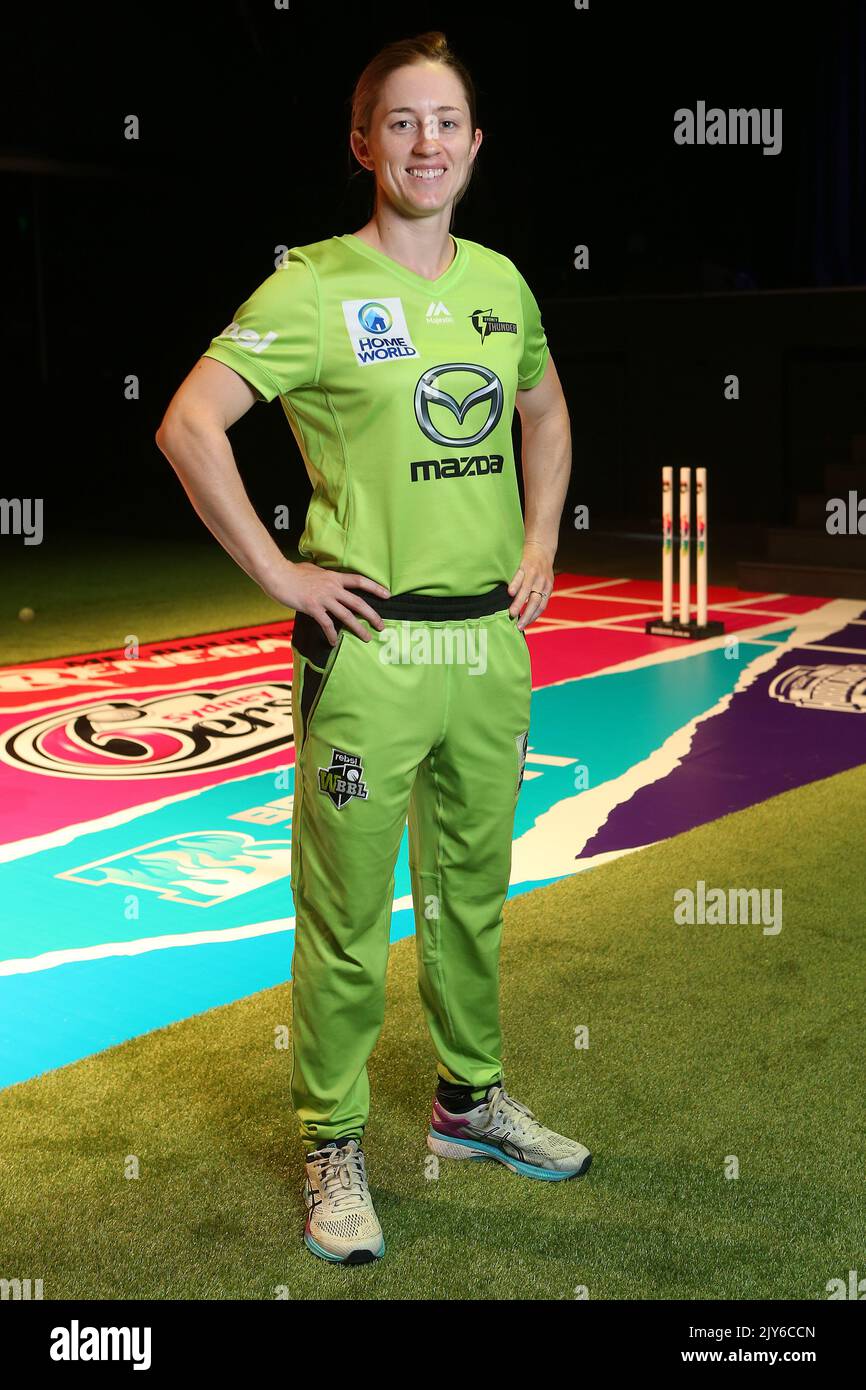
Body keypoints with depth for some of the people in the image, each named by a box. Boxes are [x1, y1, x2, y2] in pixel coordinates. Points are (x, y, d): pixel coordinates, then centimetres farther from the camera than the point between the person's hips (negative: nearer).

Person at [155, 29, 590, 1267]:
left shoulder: (500, 281, 9)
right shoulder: (315, 289, -9)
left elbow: (545, 409, 26)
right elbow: (188, 425, -15)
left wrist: (540, 545, 14)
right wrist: (278, 574, -16)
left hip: (493, 640, 6)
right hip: (371, 646, -6)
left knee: (474, 891, 18)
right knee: (347, 918, 3)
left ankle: (471, 1101, 37)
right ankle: (333, 1149, 19)